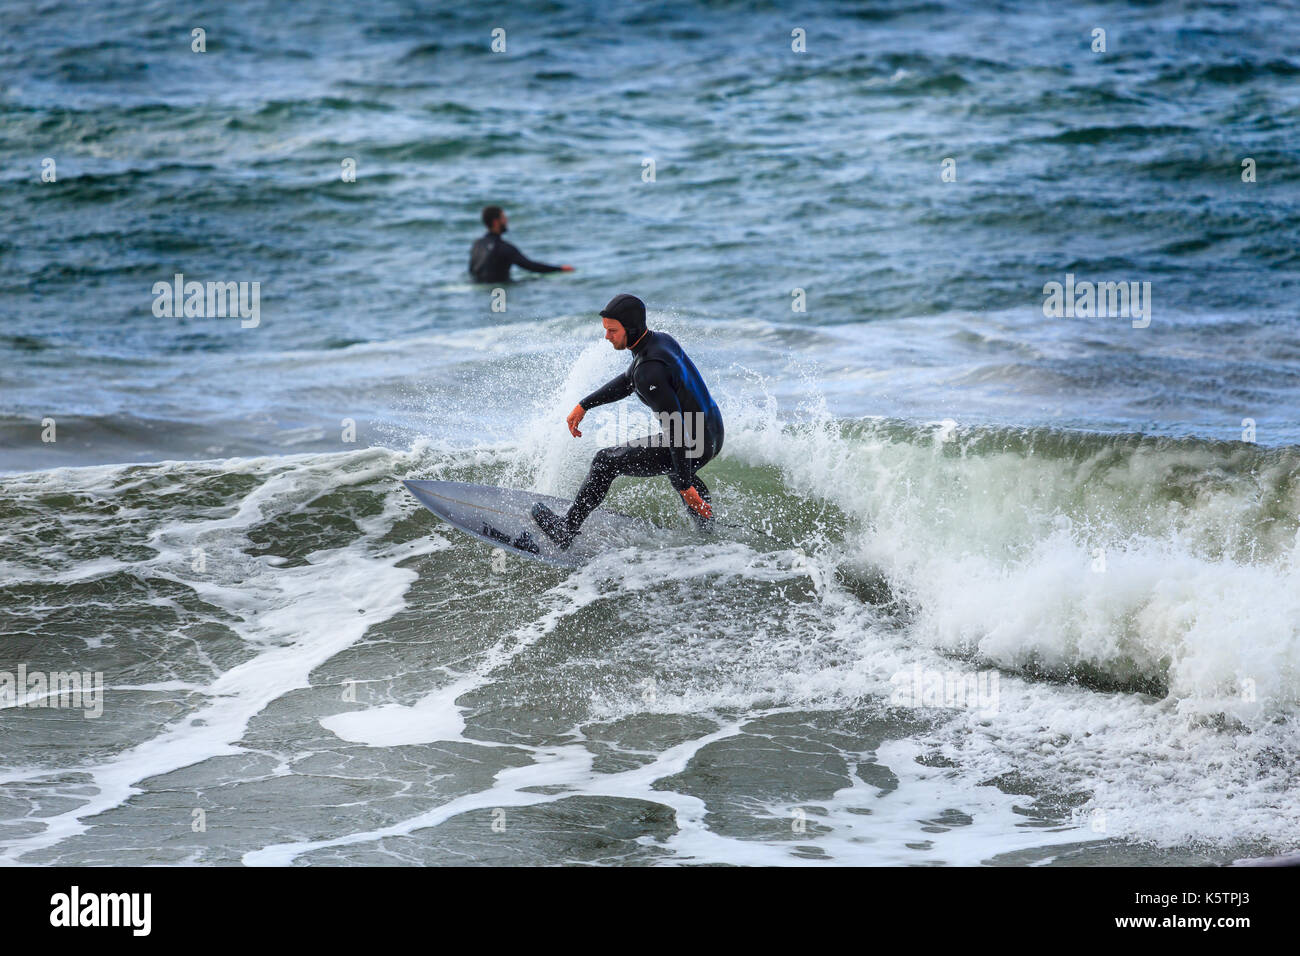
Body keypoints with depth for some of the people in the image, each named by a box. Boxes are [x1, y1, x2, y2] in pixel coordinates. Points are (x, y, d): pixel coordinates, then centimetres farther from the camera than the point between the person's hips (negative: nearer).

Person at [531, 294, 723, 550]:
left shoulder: (650, 370, -27)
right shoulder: (661, 339, 3)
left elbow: (675, 429, -29)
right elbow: (627, 382, 21)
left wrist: (686, 487, -27)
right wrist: (584, 405, 17)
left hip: (694, 445, -9)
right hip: (714, 435, 9)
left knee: (606, 462, -2)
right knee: (676, 468, 42)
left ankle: (566, 531, 8)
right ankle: (708, 529, 60)